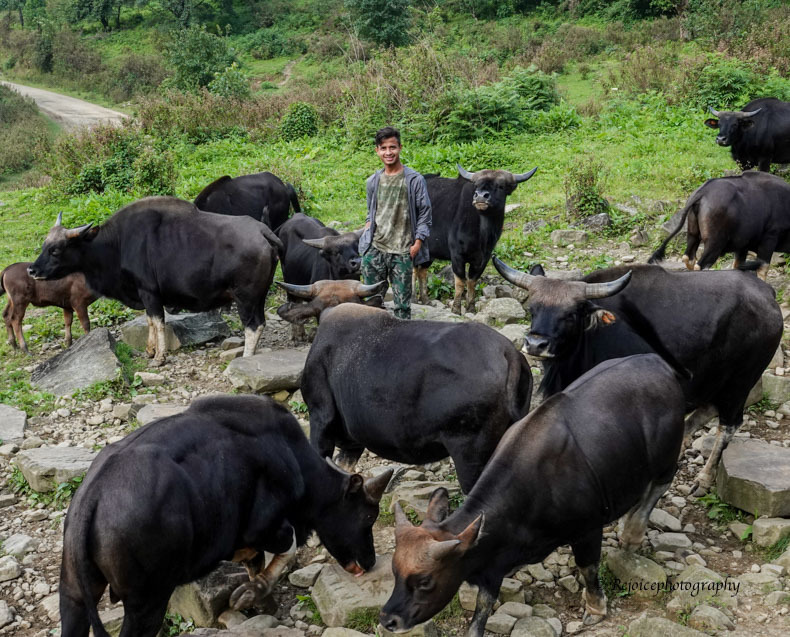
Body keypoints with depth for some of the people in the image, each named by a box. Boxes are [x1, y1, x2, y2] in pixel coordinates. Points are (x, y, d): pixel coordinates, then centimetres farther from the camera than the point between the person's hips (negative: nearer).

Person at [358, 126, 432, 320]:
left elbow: (425, 214, -1)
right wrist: (367, 229, 5)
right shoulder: (373, 181, 10)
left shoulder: (415, 180, -3)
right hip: (374, 250, 4)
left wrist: (417, 244, -8)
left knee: (402, 304, 3)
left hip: (402, 253, -3)